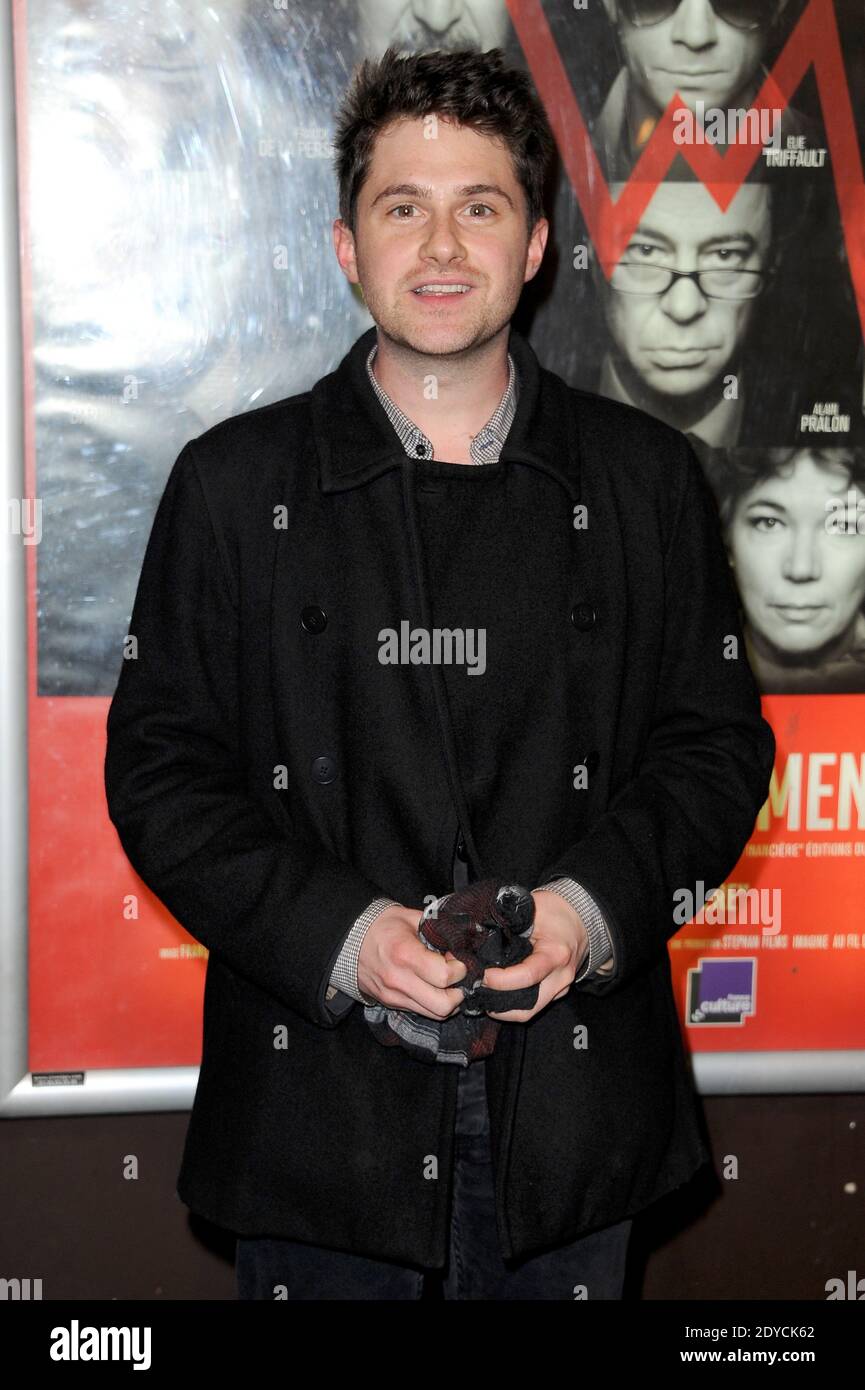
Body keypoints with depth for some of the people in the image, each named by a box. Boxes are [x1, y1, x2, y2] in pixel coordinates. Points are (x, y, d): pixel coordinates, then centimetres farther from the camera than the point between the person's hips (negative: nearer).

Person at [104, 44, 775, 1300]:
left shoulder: (645, 476, 4)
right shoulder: (235, 482, 1)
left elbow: (717, 740, 6)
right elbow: (159, 765, -1)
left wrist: (595, 903, -13)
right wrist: (335, 932, -15)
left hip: (574, 1100, 1)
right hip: (318, 1096, -1)